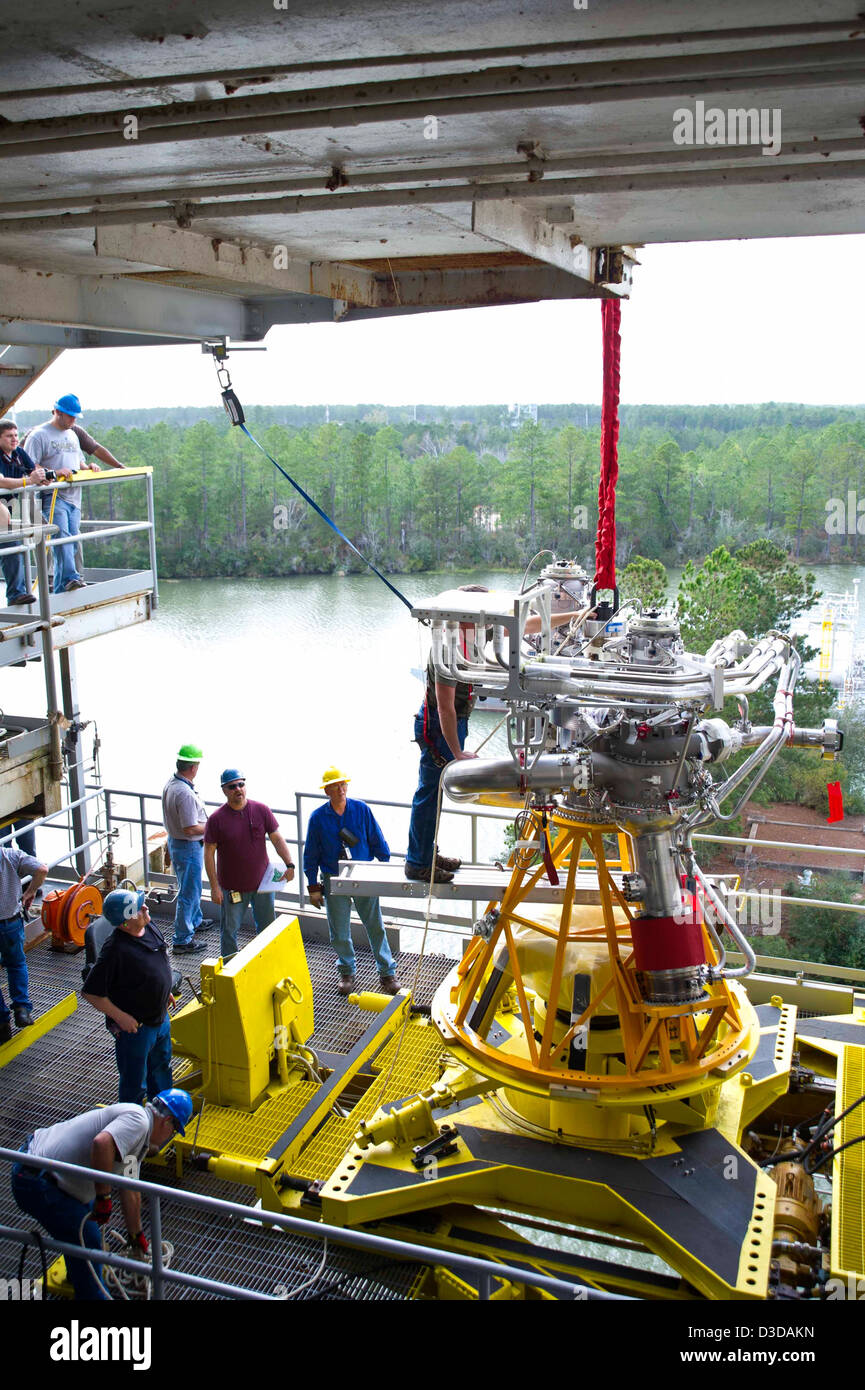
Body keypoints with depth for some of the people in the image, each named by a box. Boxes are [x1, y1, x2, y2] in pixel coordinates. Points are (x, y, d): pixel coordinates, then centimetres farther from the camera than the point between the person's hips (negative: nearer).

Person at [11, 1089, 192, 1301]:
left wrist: (136, 1236, 34)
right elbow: (102, 1143, -36)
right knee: (87, 1240, 1)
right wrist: (104, 1196, -25)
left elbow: (130, 1191, 25)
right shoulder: (138, 1119, -17)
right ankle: (92, 1294, 20)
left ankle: (78, 1275, 50)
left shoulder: (139, 1139, 15)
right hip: (37, 1184, -11)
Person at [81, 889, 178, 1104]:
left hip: (160, 1017, 8)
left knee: (161, 1065, 27)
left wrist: (165, 992, 17)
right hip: (134, 1026, -8)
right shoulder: (115, 950, -32)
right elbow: (91, 992, -26)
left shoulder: (149, 928, -7)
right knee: (134, 1081, 12)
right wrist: (120, 1017, -22)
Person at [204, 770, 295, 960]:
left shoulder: (261, 810, -4)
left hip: (262, 883, 2)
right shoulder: (216, 819, -10)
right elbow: (209, 853, -7)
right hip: (232, 887, -2)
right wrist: (214, 886, -10)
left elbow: (277, 839, 1)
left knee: (268, 928, 14)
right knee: (230, 930, 7)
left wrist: (289, 864, -12)